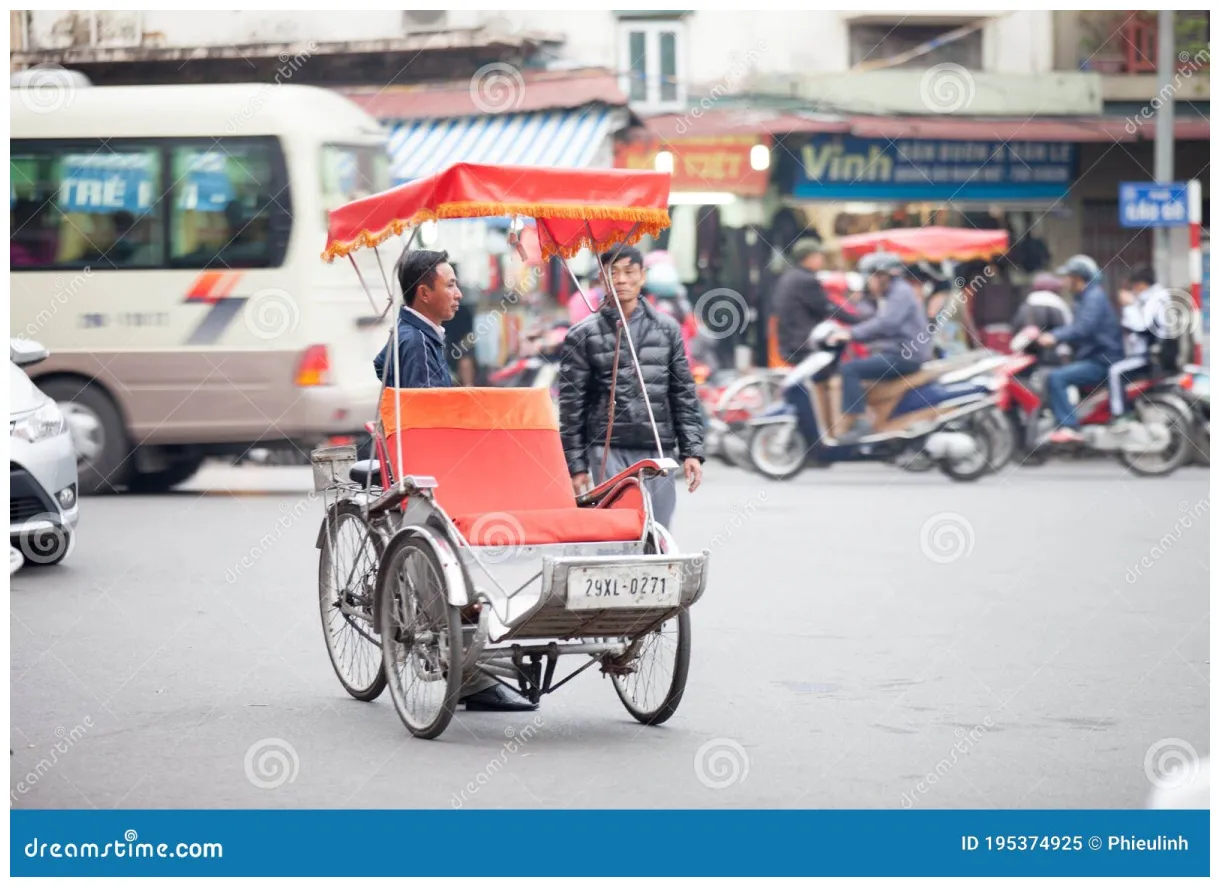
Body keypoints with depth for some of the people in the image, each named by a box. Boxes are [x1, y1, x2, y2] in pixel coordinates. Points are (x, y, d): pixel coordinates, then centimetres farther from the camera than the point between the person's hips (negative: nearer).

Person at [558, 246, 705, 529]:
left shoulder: (667, 329, 11)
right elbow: (571, 405, 3)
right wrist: (576, 466, -2)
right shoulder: (583, 336, 3)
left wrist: (691, 451, 3)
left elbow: (684, 395, 12)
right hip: (608, 451, -3)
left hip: (658, 449, 3)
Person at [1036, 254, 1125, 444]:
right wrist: (1047, 335, 12)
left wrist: (1055, 338, -34)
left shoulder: (1094, 297, -13)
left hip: (1101, 362, -11)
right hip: (1092, 359, 11)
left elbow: (1084, 328, -28)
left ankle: (1069, 427, -32)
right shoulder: (1086, 297, 20)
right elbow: (1075, 327, 25)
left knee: (1056, 377, -25)